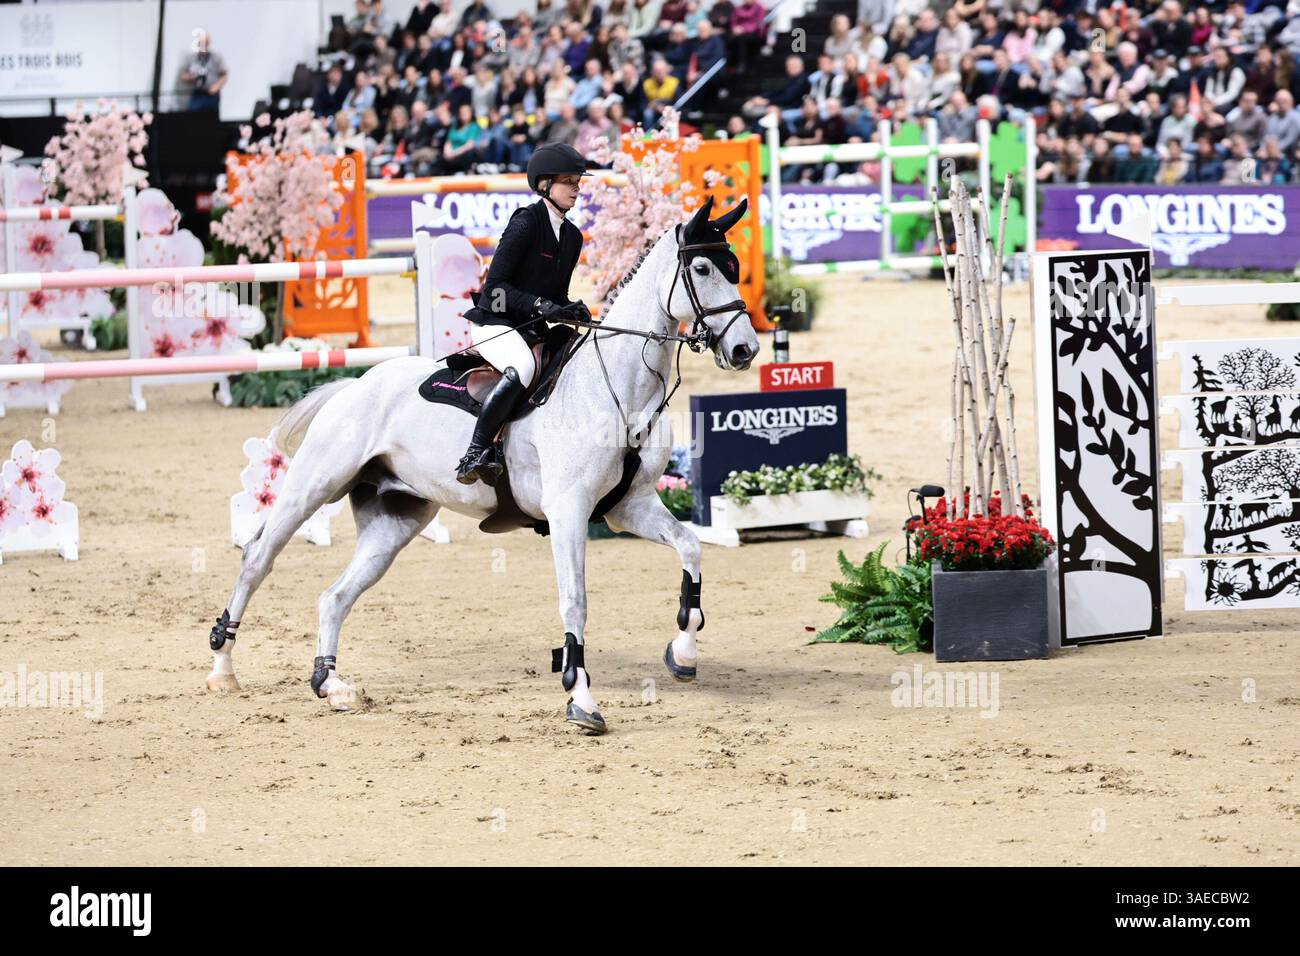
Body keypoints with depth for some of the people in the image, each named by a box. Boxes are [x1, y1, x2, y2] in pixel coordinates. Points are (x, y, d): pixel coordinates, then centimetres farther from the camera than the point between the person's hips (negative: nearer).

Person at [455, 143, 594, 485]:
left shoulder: (572, 236, 13)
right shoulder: (526, 222, -12)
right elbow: (495, 285, -16)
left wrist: (571, 310, -5)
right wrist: (541, 305, -26)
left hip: (532, 329, 9)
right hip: (494, 322, -9)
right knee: (522, 368, -36)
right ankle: (476, 454, -38)